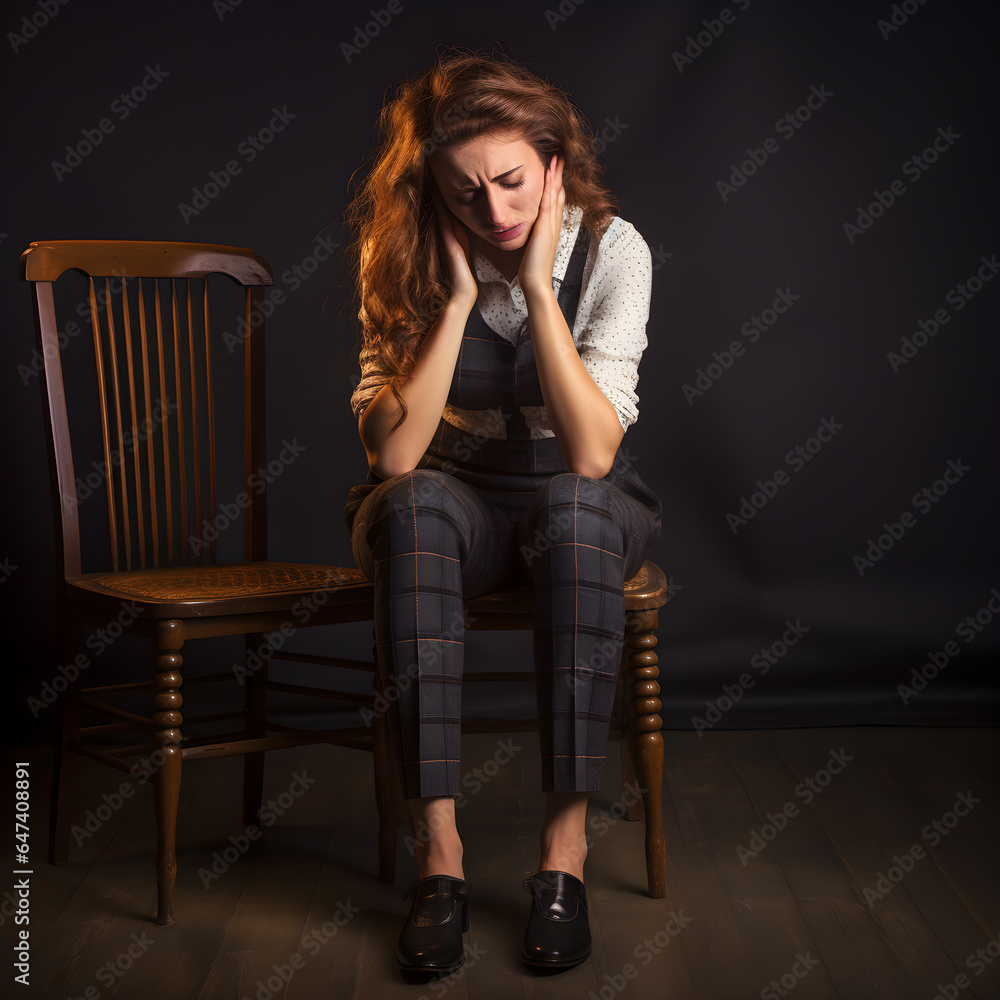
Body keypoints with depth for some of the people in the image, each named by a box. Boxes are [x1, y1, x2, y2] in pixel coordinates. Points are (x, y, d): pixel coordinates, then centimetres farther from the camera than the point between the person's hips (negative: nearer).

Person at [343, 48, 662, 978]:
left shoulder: (612, 249, -14)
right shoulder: (407, 258, -10)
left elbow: (590, 455, -24)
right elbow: (393, 454, -21)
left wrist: (537, 286, -26)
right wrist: (459, 294, -25)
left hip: (582, 509, 0)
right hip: (456, 501, 1)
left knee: (573, 508, -36)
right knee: (415, 506, -35)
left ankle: (566, 841, -30)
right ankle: (437, 844, -32)